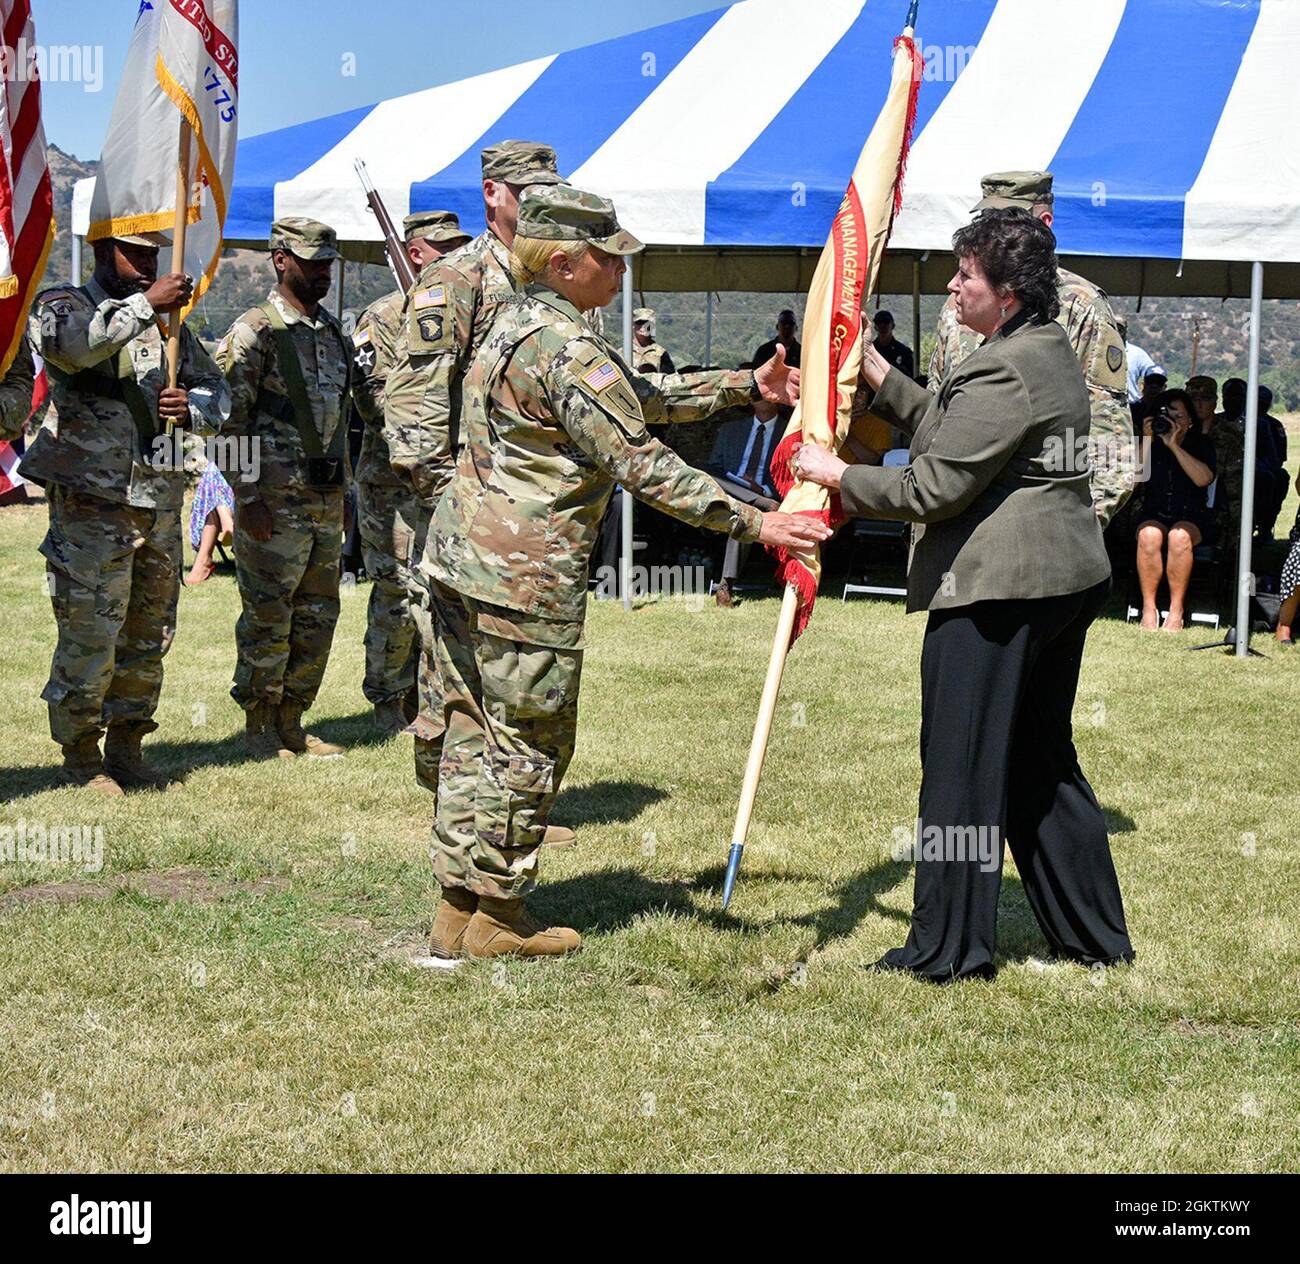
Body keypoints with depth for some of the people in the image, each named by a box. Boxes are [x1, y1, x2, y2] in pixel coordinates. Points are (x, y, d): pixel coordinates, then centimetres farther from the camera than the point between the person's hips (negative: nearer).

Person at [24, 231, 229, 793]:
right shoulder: (62, 305, 0)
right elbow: (72, 345, -25)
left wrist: (192, 407, -3)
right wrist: (145, 304, -25)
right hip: (91, 501, -6)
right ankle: (81, 757, 5)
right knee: (89, 635, -7)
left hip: (161, 502, 6)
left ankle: (125, 751, 22)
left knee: (149, 638, 11)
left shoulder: (167, 320, 17)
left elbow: (218, 390, 19)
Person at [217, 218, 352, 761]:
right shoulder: (253, 333, -9)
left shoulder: (334, 333, 14)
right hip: (274, 501, -7)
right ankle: (260, 728, 11)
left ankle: (292, 721, 21)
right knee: (267, 619, 0)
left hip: (326, 499, 7)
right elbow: (229, 420, -12)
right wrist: (247, 496, -16)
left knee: (318, 616, 11)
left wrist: (343, 491, 18)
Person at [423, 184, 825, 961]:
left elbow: (643, 397, 22)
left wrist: (746, 388, 18)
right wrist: (752, 523, -18)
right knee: (530, 747, 1)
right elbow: (640, 463, -20)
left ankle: (459, 910, 19)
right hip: (526, 576, -10)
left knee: (475, 736, 14)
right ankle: (498, 920, 9)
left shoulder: (518, 325, 16)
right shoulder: (568, 350, -16)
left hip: (462, 557, 10)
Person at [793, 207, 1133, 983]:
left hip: (996, 590, -10)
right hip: (1066, 578, 10)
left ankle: (950, 949, 6)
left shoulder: (1004, 372, -18)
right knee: (1043, 759, 18)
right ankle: (1095, 935, 24)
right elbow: (948, 431, 20)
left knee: (963, 765, -1)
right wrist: (878, 375, 17)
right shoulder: (1054, 352, 14)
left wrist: (839, 476, -6)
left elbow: (932, 488, -18)